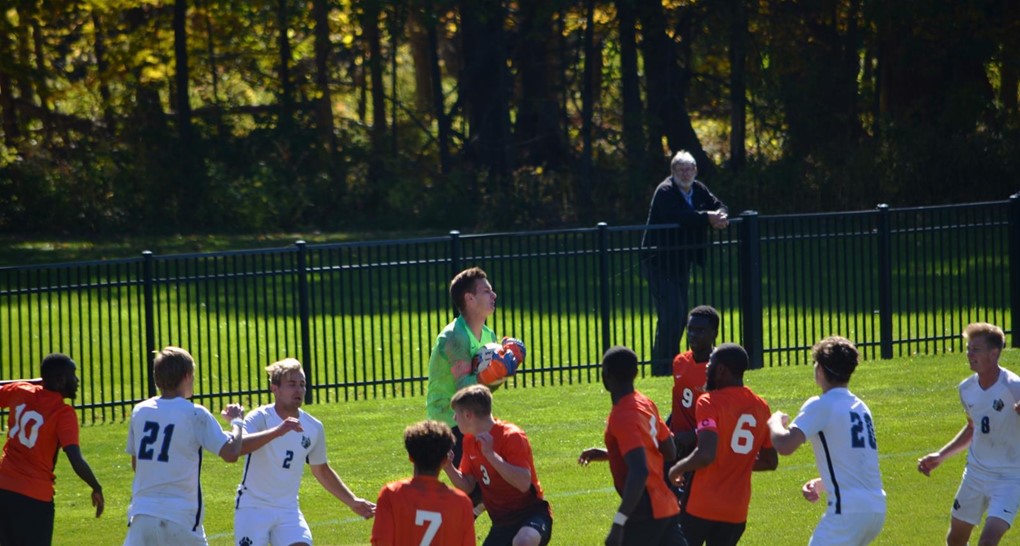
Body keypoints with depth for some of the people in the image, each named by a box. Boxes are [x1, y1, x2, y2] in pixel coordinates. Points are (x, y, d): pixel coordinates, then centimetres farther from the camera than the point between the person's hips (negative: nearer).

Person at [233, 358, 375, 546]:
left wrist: (352, 501, 15)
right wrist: (277, 431, -47)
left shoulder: (314, 428, 3)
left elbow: (321, 470, 19)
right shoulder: (260, 418, -13)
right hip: (252, 508, -4)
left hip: (289, 509, 4)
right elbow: (236, 447, -35)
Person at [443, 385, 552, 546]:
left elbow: (524, 484, -30)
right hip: (502, 523, 8)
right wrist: (448, 468, -10)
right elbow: (467, 486, 9)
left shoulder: (512, 436, -18)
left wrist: (490, 454, -33)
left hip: (530, 514, -8)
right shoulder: (470, 440, 5)